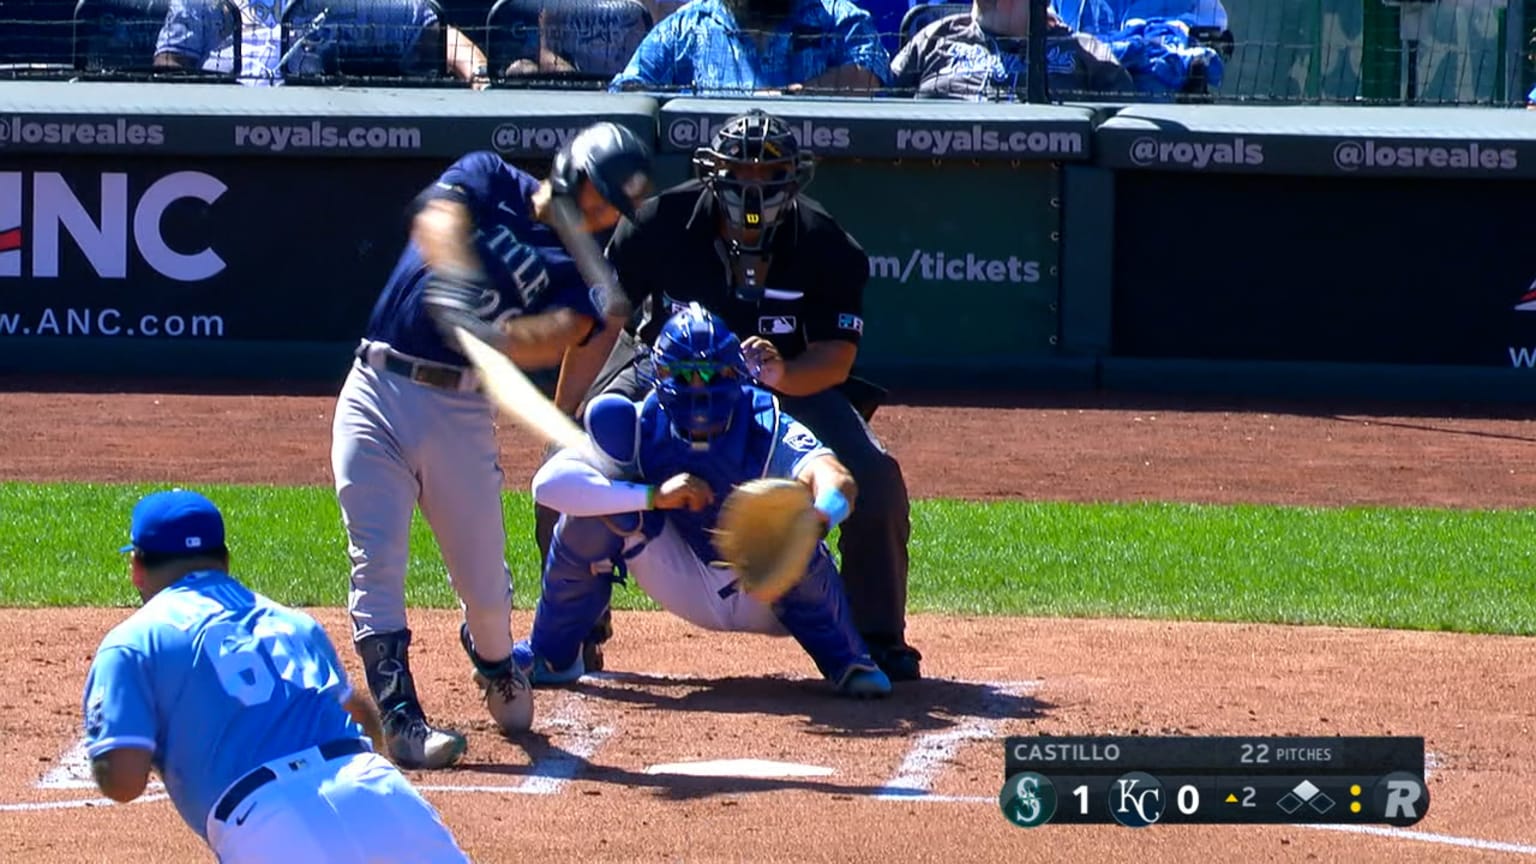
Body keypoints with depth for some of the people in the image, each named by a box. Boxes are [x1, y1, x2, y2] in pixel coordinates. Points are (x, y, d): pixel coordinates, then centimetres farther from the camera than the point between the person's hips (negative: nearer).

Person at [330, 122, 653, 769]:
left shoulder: (579, 267, 6)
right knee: (377, 562, -9)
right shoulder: (489, 181, 4)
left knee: (484, 577, 6)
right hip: (378, 394, -2)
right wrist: (456, 281, -40)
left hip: (462, 411, 2)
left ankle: (496, 668, 36)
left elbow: (563, 334, -14)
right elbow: (439, 217, -18)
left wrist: (495, 338, -35)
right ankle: (399, 716, -7)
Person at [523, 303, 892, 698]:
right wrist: (653, 496, -41)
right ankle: (553, 655, -3)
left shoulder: (767, 429, -25)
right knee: (597, 500, -20)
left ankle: (847, 662, -9)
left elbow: (839, 482, -44)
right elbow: (548, 483, -32)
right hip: (689, 589, 2)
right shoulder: (639, 430, -19)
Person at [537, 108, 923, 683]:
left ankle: (879, 639, 0)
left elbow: (836, 357, -23)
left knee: (874, 479, -21)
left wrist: (782, 374, -46)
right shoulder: (660, 226, -23)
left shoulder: (825, 247, -23)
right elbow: (601, 326, -12)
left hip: (793, 379, 0)